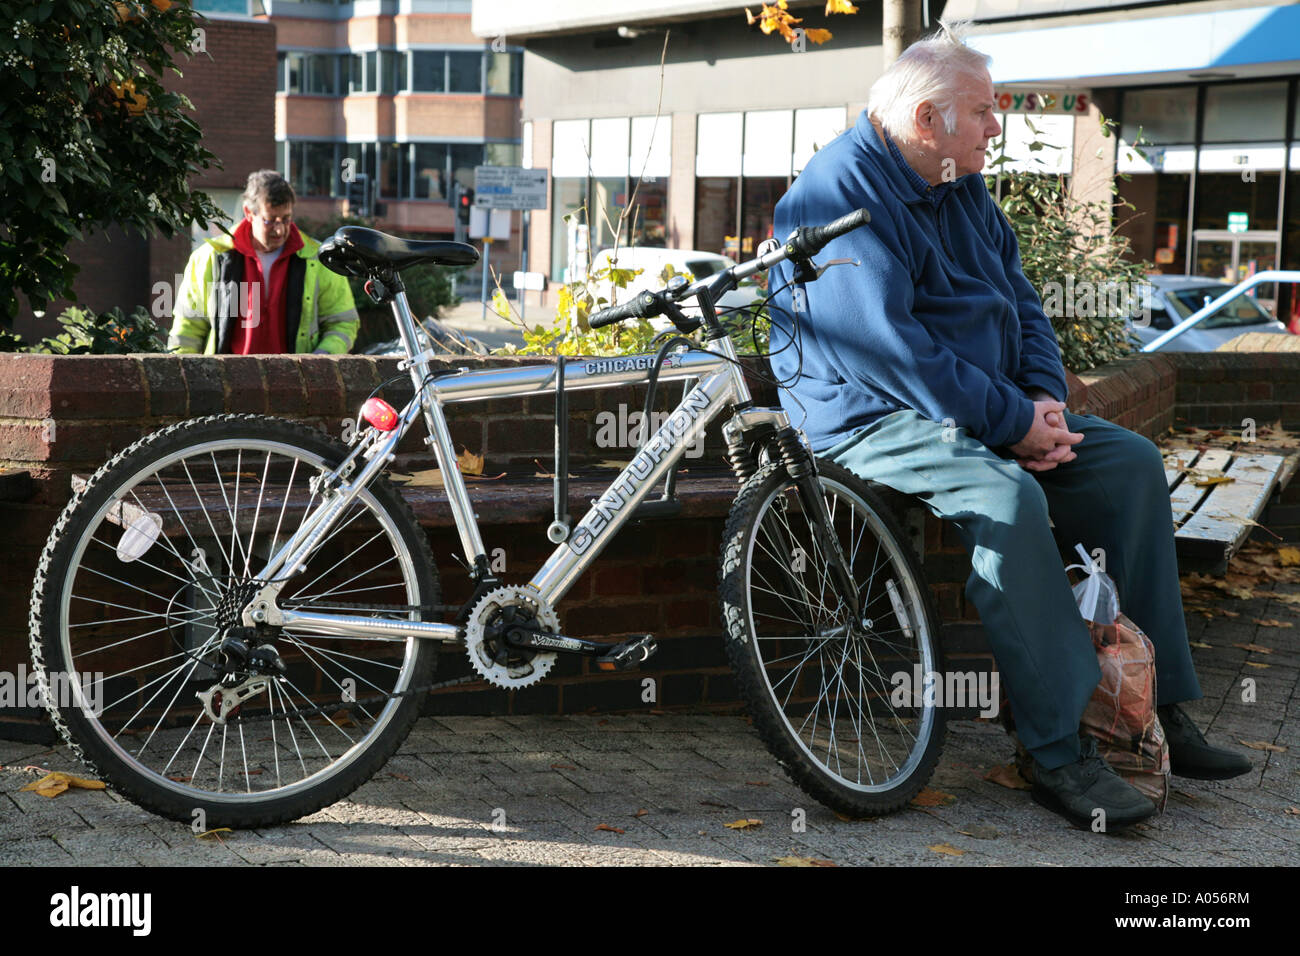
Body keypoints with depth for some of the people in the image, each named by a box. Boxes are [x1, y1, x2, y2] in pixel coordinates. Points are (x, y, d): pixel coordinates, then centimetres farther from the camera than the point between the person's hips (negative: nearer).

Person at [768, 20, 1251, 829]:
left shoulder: (962, 188, 14)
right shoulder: (842, 193, -16)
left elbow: (1021, 300, 16)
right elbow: (886, 347, -25)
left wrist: (1044, 401, -4)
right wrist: (1011, 420, -23)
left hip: (994, 416, 9)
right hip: (874, 420, -9)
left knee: (1132, 464, -3)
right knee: (1007, 497, -34)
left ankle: (1157, 709, 1)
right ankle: (1062, 756, -31)